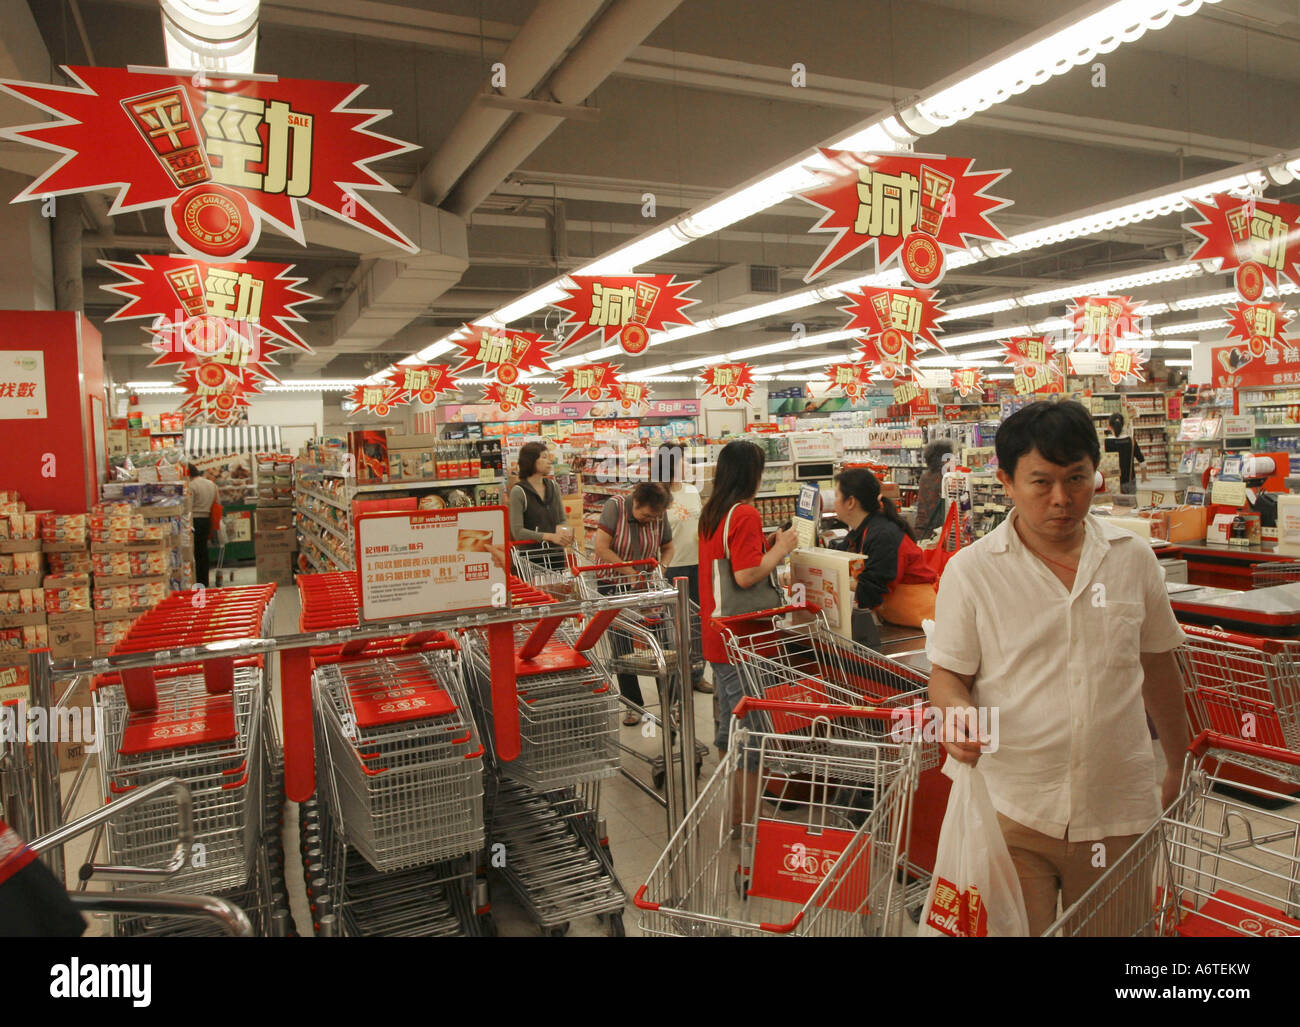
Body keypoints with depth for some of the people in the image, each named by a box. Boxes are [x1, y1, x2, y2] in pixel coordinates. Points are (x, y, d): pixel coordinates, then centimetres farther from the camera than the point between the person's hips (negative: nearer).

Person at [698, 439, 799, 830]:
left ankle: (731, 807, 32)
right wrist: (780, 548, -11)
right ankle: (744, 816, 8)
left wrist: (767, 545, 16)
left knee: (728, 722, 19)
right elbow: (746, 576, -23)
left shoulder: (710, 512, 10)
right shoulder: (746, 514, -18)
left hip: (715, 633, 10)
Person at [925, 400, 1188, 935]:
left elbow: (1158, 667, 14)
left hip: (1119, 811, 3)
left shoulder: (1134, 557, 3)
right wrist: (959, 717, -23)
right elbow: (947, 676, -1)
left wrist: (1180, 768, 21)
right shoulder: (969, 570, -6)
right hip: (1011, 812, -2)